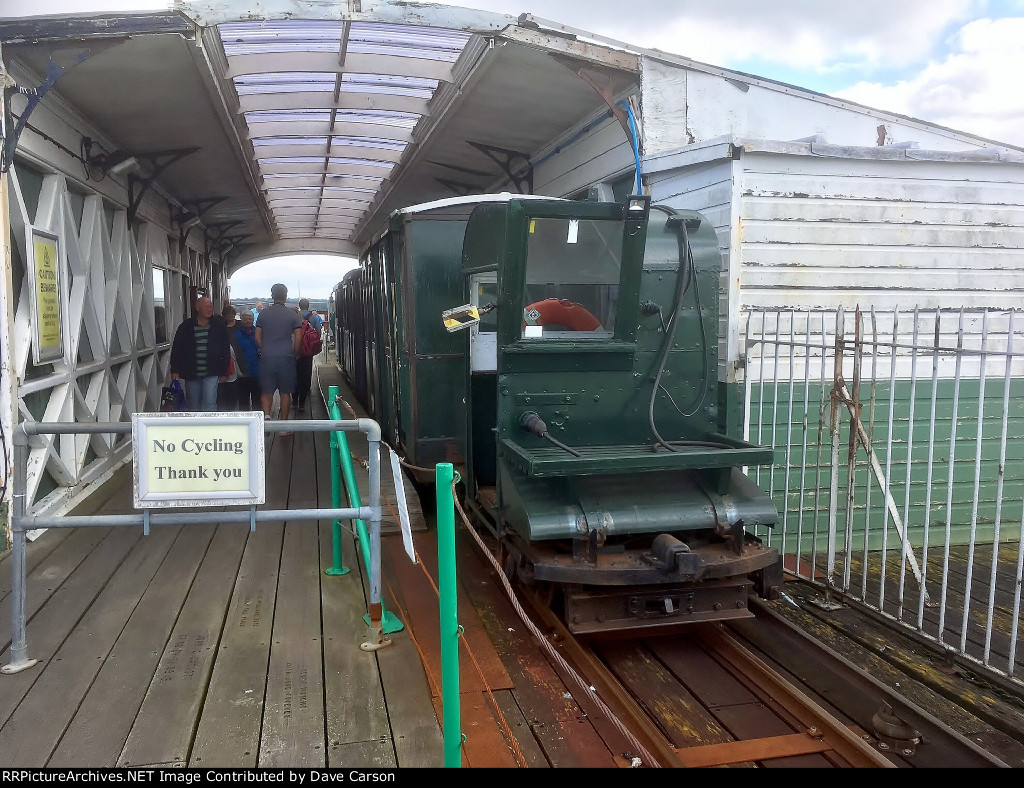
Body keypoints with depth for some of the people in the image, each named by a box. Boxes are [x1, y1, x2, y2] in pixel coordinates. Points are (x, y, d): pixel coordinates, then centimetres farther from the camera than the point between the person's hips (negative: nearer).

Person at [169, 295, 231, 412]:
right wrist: (174, 370, -2)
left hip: (211, 373, -1)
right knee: (193, 406, 11)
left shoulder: (219, 325, 1)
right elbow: (176, 349, 4)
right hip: (191, 374, 2)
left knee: (209, 404, -12)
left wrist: (223, 371, 3)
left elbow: (225, 350, 5)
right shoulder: (186, 326, 1)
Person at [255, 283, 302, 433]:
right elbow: (298, 338, -2)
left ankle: (266, 415, -14)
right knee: (285, 392, 6)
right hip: (286, 357, -1)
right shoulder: (292, 315, 1)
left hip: (267, 358, 1)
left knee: (266, 391, 9)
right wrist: (295, 354, 12)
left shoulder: (263, 314, 5)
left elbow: (257, 337, 7)